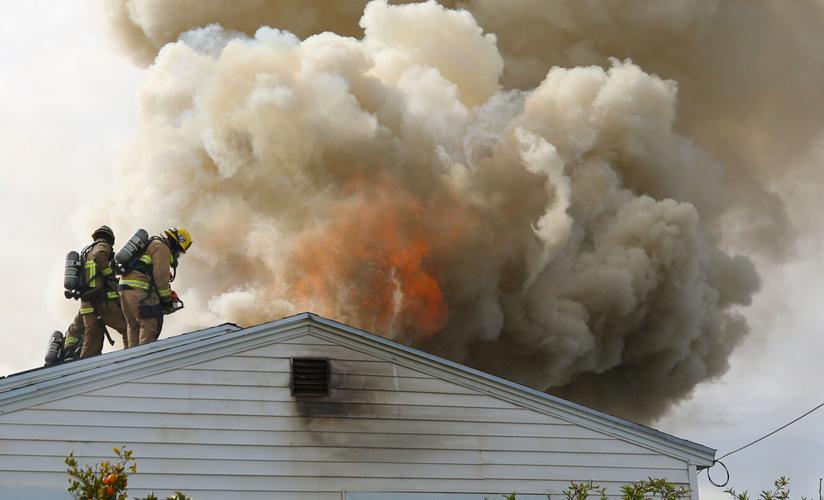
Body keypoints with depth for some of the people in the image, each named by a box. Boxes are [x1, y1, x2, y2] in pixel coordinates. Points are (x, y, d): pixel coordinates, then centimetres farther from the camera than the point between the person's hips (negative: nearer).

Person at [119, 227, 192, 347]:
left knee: (133, 327, 13)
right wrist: (167, 299, -2)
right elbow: (161, 276, -10)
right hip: (139, 289, -10)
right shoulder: (162, 247, -1)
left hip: (124, 287, 10)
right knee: (150, 325, -10)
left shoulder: (151, 244, 30)